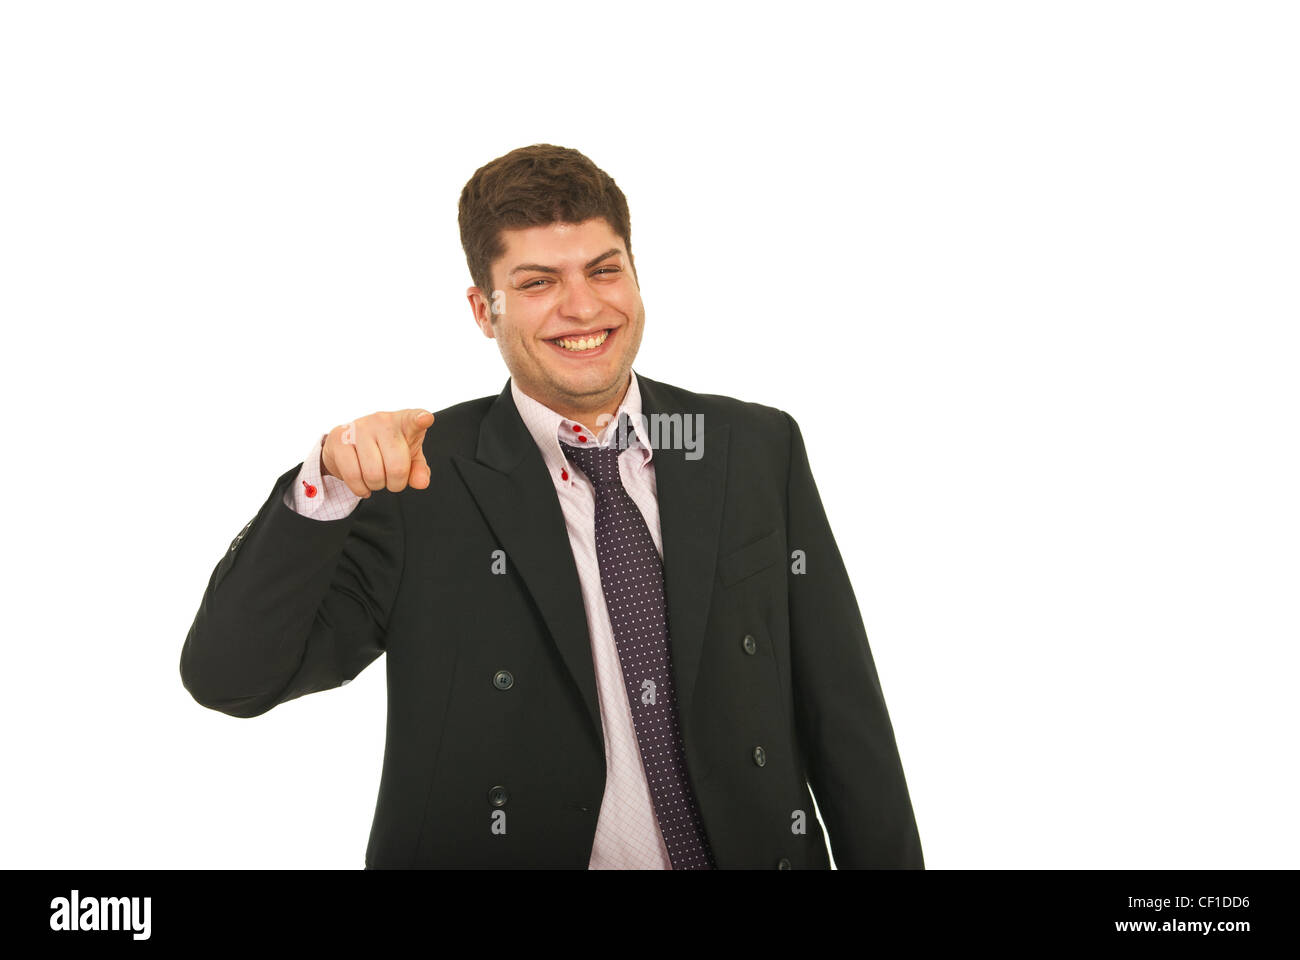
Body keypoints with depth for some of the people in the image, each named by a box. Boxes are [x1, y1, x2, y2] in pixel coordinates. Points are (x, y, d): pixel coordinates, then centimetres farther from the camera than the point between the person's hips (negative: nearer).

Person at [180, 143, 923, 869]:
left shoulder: (762, 449, -3)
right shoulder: (419, 478, -11)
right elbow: (230, 677, -18)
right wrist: (330, 483, -31)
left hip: (758, 851, 3)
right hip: (495, 855, -2)